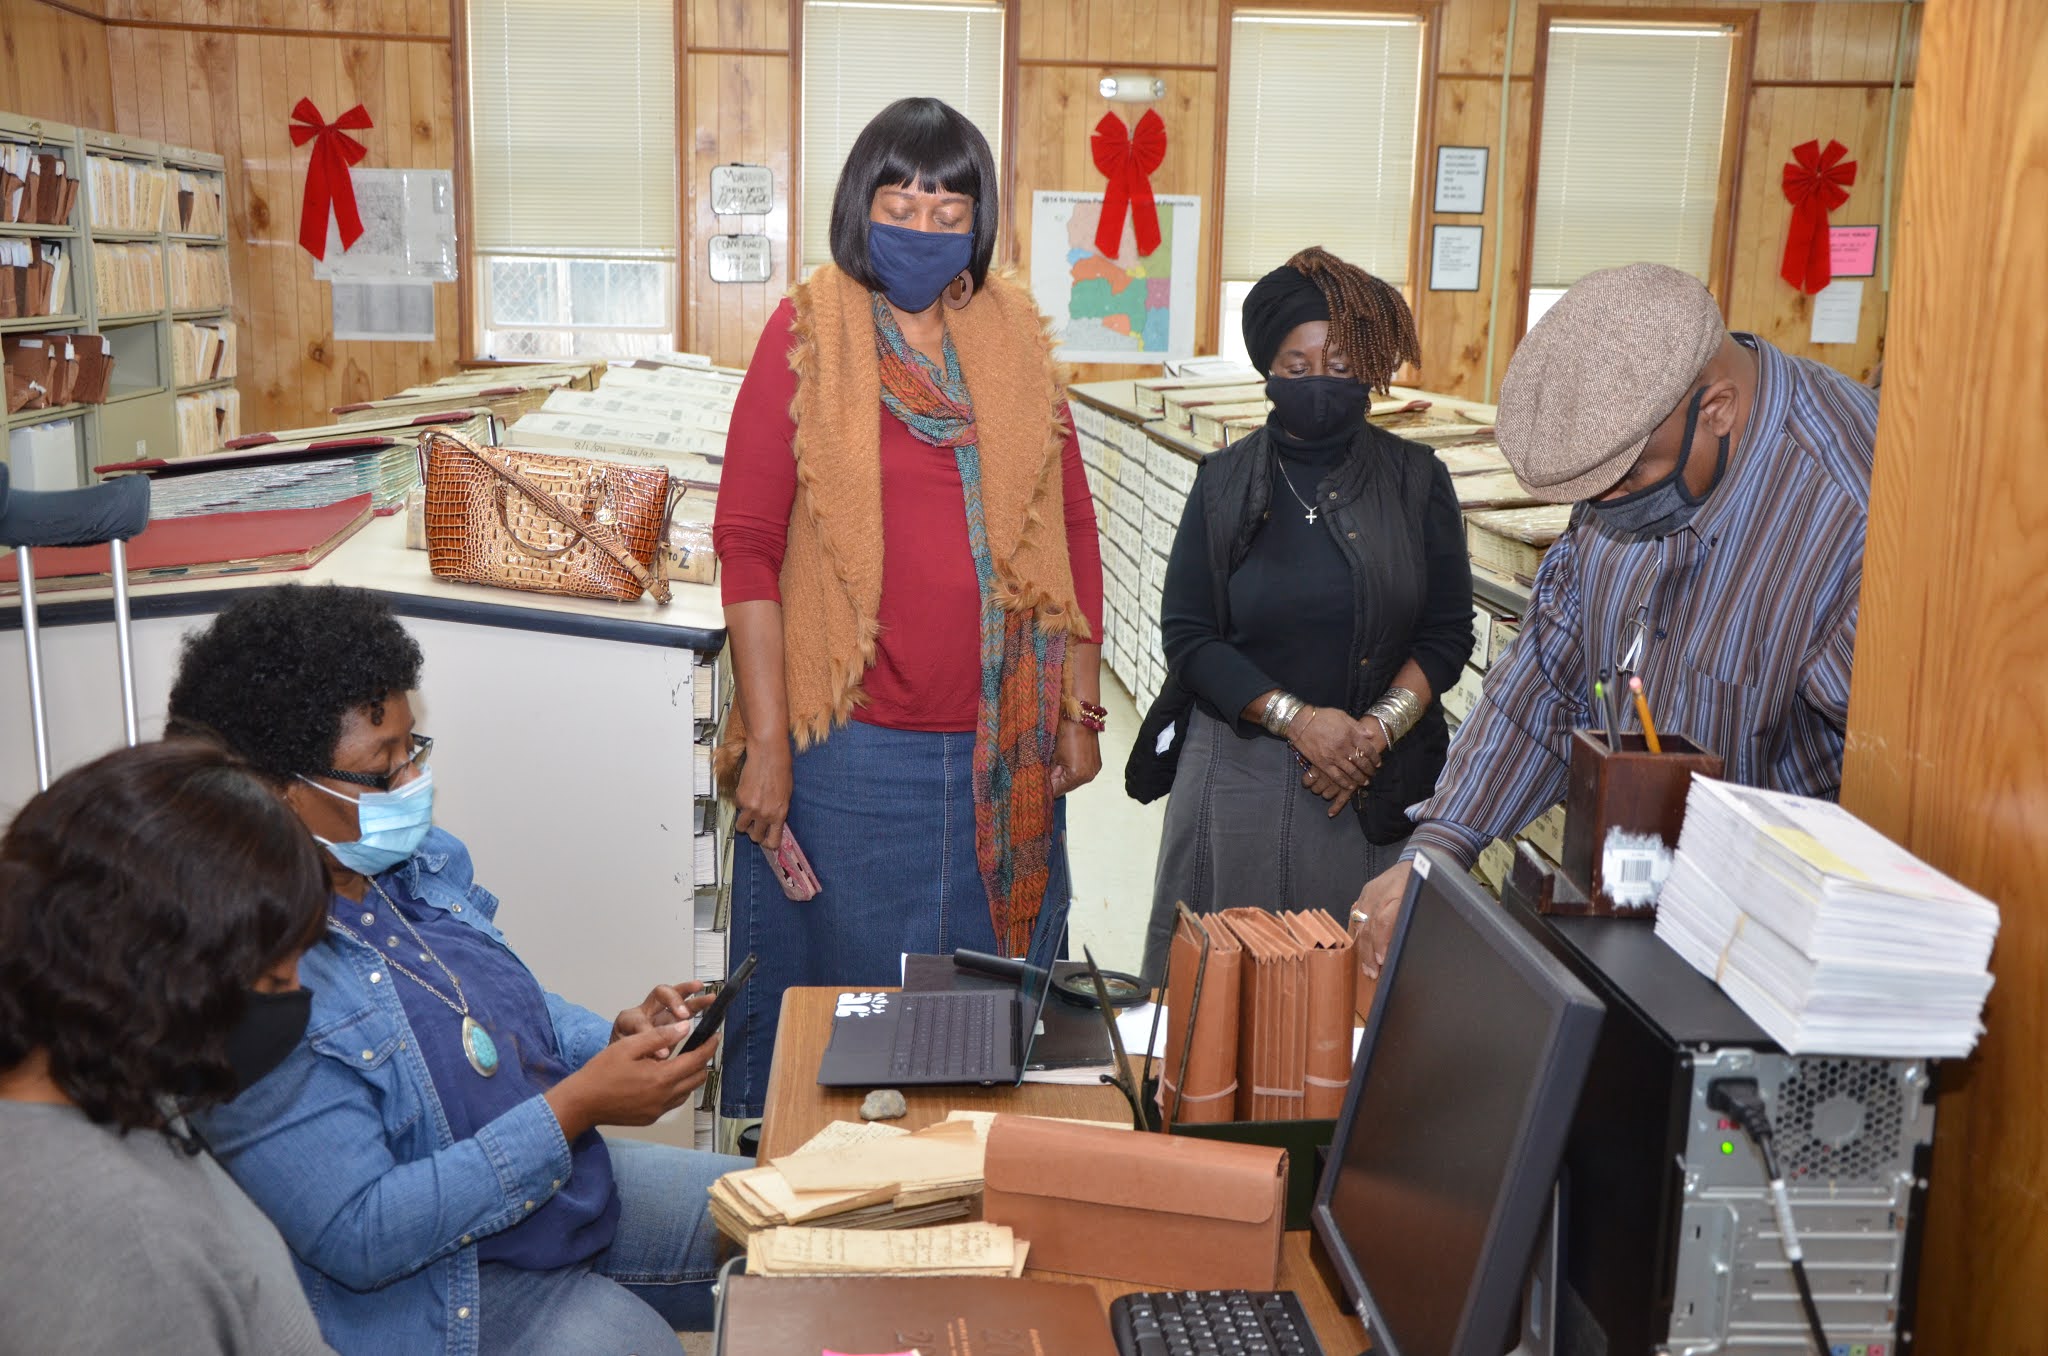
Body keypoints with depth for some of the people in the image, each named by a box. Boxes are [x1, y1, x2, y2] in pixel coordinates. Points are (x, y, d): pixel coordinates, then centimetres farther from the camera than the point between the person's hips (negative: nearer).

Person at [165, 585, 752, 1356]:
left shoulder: (420, 856, 0)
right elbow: (362, 1240, -26)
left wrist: (615, 1040, -6)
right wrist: (576, 1106, -27)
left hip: (575, 1181, 8)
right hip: (437, 1280, -8)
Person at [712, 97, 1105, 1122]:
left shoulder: (1015, 335, 7)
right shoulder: (808, 332, -3)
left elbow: (1071, 528, 10)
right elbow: (747, 539, -7)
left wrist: (1080, 712, 6)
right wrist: (767, 742, -12)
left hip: (1003, 749, 4)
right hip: (851, 744, -3)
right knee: (840, 985, 10)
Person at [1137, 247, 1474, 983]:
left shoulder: (1415, 480, 3)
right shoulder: (1226, 483, 2)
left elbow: (1448, 632, 3)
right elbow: (1186, 637, -2)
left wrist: (1378, 729, -13)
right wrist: (1297, 718, -13)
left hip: (1377, 783, 0)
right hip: (1240, 774, 0)